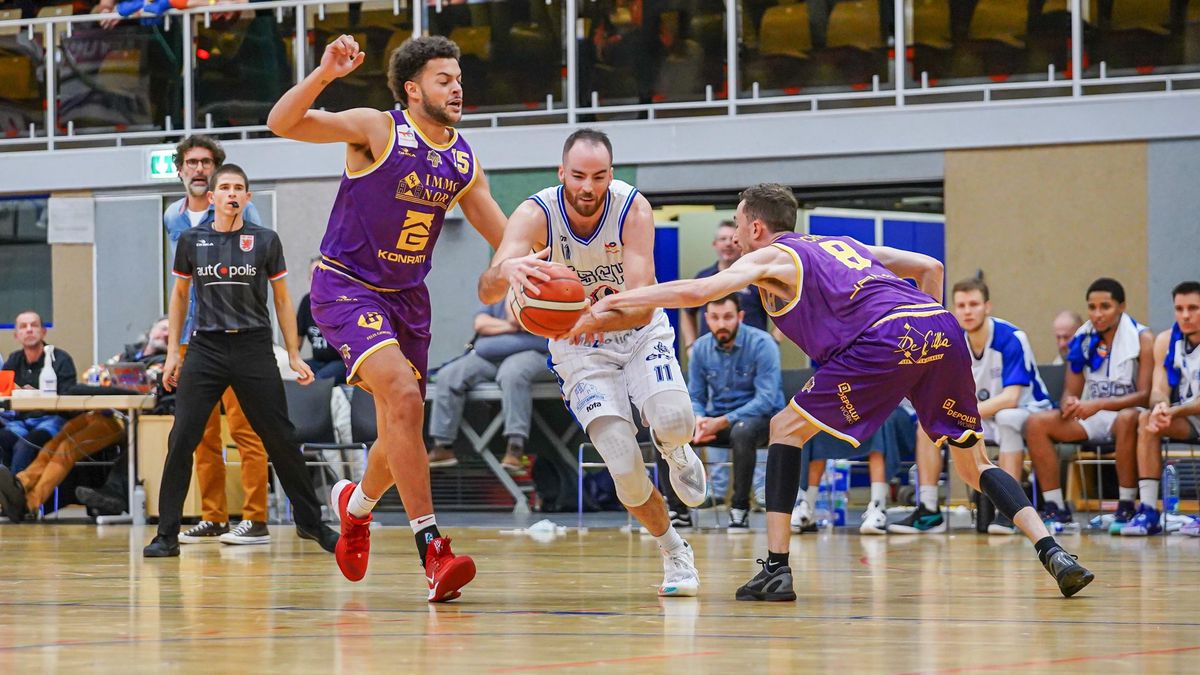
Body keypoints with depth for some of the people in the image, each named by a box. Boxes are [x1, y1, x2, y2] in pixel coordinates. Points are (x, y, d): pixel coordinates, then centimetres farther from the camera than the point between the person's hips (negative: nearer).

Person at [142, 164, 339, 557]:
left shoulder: (265, 241, 3)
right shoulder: (192, 241, 5)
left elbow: (282, 299, 9)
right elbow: (179, 295, 16)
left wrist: (294, 355, 5)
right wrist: (172, 352, 10)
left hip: (254, 348, -1)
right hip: (206, 348, 1)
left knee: (281, 439, 0)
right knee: (181, 439, -8)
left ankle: (311, 522, 16)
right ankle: (167, 535, -2)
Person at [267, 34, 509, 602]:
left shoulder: (464, 162, 2)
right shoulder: (377, 130, -15)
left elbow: (506, 238, 12)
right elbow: (283, 124, -25)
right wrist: (325, 73, -39)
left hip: (407, 296, 7)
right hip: (346, 287, -7)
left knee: (400, 434, 11)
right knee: (403, 395, -26)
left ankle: (356, 504, 45)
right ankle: (431, 549, -25)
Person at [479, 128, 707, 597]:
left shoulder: (633, 210, -23)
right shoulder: (536, 215, -23)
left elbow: (642, 308, -31)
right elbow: (486, 291, -38)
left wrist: (591, 321, -52)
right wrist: (506, 271, -63)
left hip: (639, 334, 0)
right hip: (580, 351, 0)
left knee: (674, 419, -30)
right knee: (624, 469, -18)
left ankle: (672, 447, 10)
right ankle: (673, 552, 11)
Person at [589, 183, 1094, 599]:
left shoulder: (769, 258, 15)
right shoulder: (840, 245, 35)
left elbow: (697, 291, 1)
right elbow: (930, 267, 32)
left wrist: (615, 301, 8)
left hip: (886, 339, -7)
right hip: (942, 328, 7)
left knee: (786, 428, 8)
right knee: (973, 463, 19)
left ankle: (777, 568, 1)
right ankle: (1052, 552, 0)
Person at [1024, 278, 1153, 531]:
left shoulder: (1142, 339, -9)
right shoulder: (1082, 340, 5)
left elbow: (1145, 395, -16)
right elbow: (1071, 392, 8)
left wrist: (1100, 404, -29)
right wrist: (1070, 403, -19)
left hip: (1127, 413, -5)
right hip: (1089, 417, 5)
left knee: (1128, 419, -41)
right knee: (1036, 423, -17)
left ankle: (1126, 507, -31)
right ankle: (1055, 508, -15)